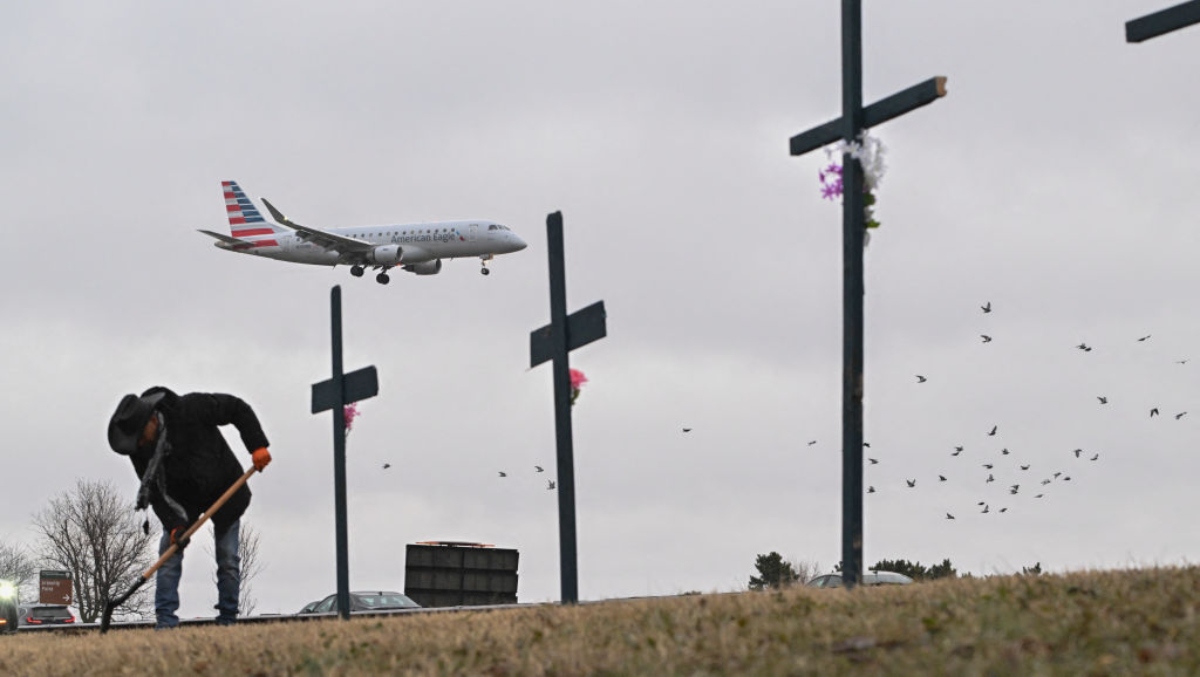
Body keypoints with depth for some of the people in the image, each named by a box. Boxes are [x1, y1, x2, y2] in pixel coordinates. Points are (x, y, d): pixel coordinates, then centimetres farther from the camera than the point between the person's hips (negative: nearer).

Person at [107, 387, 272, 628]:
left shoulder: (191, 408, -30)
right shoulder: (139, 449, -20)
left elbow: (238, 409, -18)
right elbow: (156, 491, -18)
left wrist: (258, 445, -26)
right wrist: (173, 524, -32)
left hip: (224, 490, -2)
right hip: (182, 501, 2)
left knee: (228, 559, -4)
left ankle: (227, 620, 5)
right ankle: (165, 621, -14)